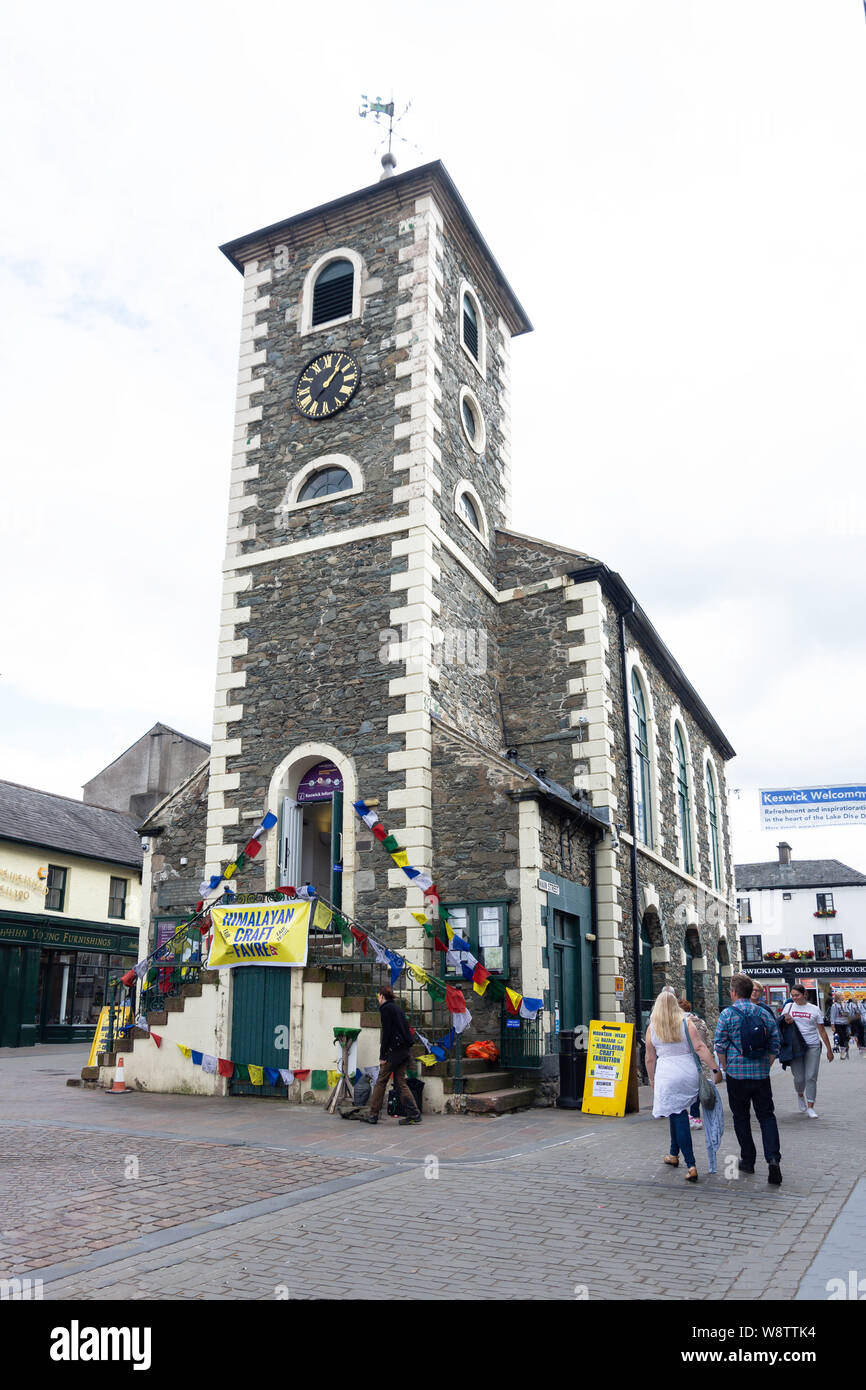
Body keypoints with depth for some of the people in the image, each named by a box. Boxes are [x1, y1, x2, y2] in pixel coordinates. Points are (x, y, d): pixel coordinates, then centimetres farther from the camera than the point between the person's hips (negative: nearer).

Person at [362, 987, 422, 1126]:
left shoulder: (386, 1009, -6)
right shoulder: (397, 1007, 18)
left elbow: (387, 1032, -13)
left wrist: (382, 1055, -11)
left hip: (394, 1050, -8)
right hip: (405, 1049, 8)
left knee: (381, 1081, 2)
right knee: (400, 1082, 9)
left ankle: (373, 1115, 6)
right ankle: (414, 1115, 2)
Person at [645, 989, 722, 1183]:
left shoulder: (652, 1027, 1)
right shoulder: (686, 1022, 2)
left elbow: (650, 1058, 6)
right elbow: (700, 1047, -8)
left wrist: (652, 1080, 18)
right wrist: (715, 1069, -6)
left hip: (667, 1074, -2)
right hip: (689, 1072, 3)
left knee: (678, 1116, 2)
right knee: (678, 1111, 20)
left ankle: (691, 1166, -4)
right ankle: (674, 1154, 34)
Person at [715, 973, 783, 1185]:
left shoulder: (727, 1014, -8)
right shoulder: (764, 1013, 2)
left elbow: (720, 1046, -9)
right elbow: (775, 1042, 5)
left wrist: (724, 1069, 3)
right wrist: (767, 1065, 13)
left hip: (737, 1074, -2)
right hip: (761, 1074, 2)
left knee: (741, 1117, 11)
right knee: (767, 1116, 7)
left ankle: (748, 1160, 18)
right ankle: (773, 1158, -10)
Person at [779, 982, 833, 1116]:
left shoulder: (814, 1009, 4)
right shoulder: (789, 1006, 6)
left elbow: (822, 1031, 9)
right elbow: (780, 1023, 15)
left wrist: (829, 1049, 8)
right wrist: (786, 1020, -8)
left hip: (813, 1046, 0)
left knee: (811, 1077, -5)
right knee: (799, 1078, -1)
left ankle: (810, 1107, 3)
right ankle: (800, 1095, 31)